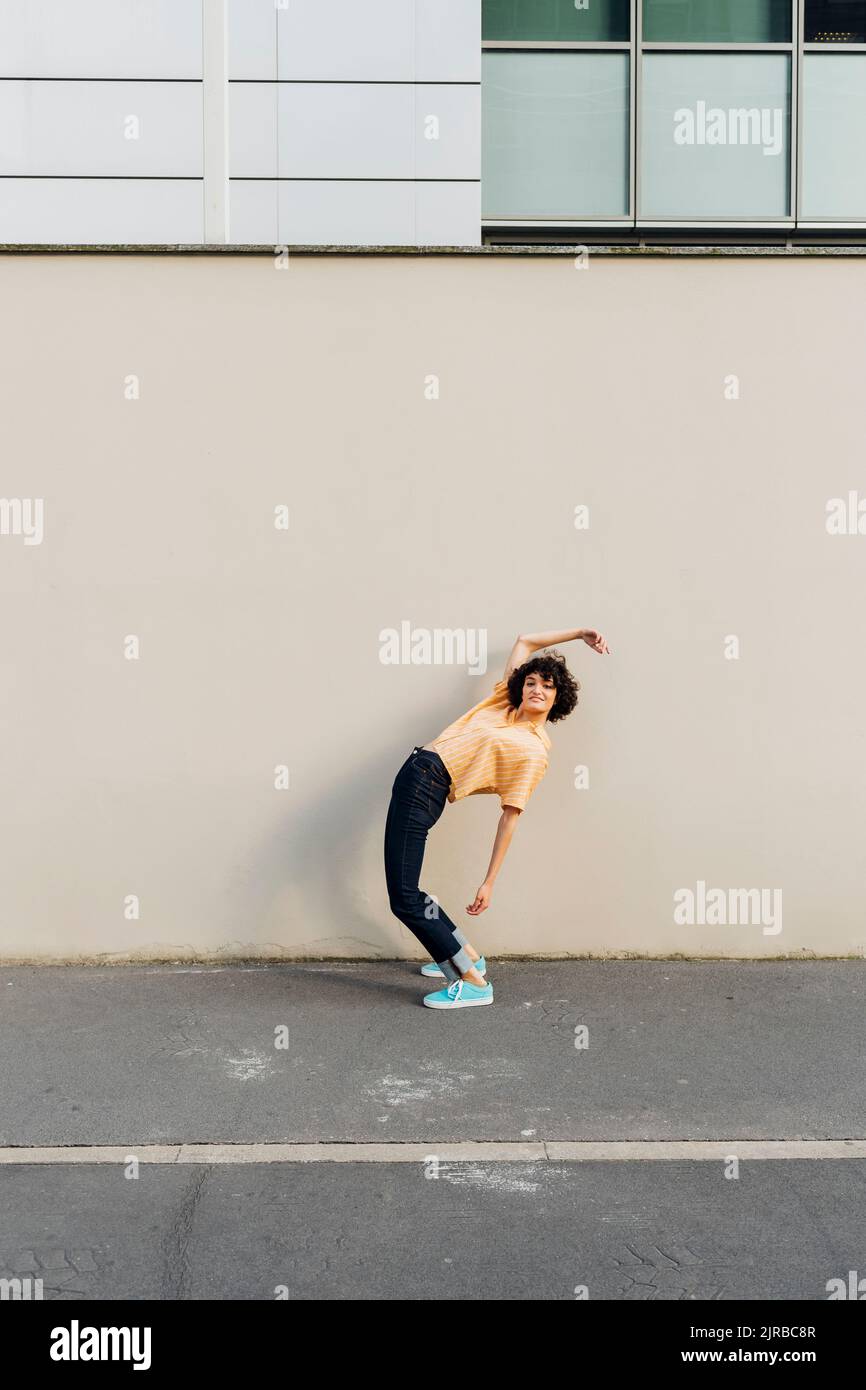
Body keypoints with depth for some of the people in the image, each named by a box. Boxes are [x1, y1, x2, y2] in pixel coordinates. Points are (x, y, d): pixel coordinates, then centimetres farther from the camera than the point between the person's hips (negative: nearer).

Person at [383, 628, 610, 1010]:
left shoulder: (534, 750, -9)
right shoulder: (505, 700, 10)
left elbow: (509, 817, -10)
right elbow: (525, 641, 24)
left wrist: (489, 883, -11)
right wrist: (578, 632, 25)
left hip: (426, 792, -8)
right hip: (415, 773, 8)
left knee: (405, 899, -10)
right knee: (405, 891, 10)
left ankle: (475, 983, -4)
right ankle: (468, 957, 26)